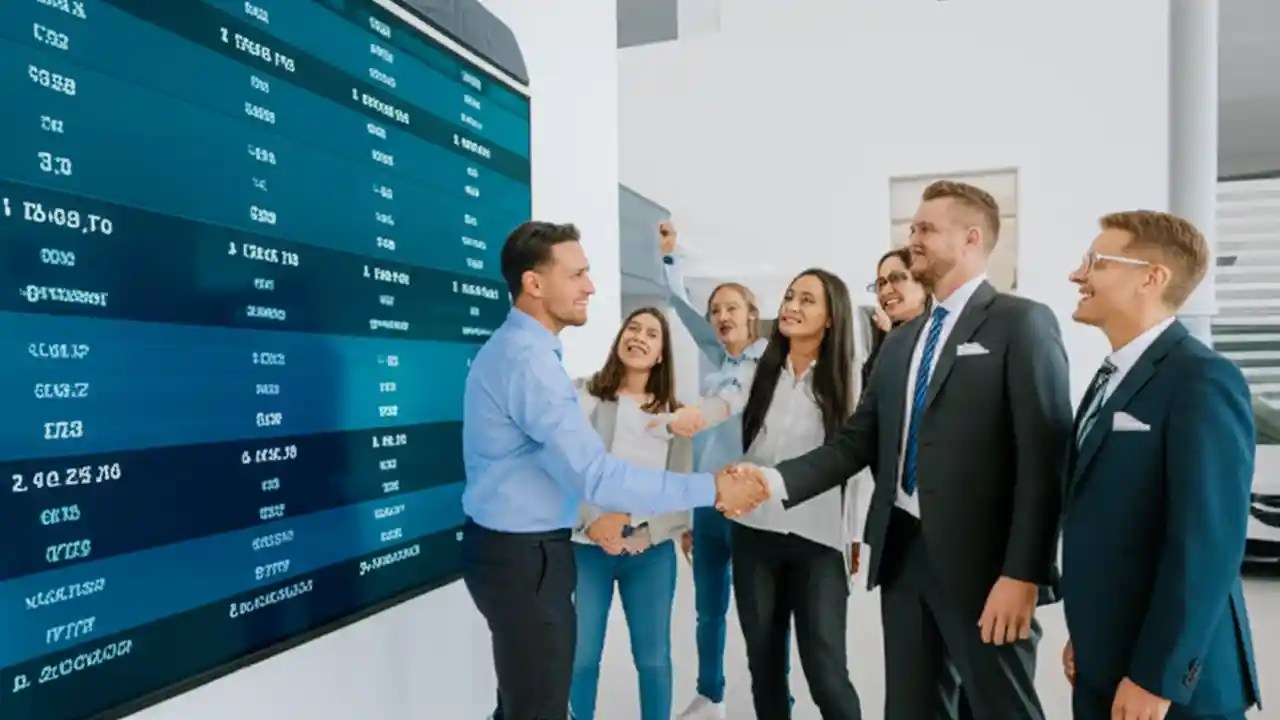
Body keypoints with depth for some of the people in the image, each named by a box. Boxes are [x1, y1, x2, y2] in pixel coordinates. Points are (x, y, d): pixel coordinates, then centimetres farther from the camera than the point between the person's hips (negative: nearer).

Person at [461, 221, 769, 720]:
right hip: (525, 554, -10)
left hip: (510, 545, 10)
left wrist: (599, 508, 9)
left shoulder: (512, 347, 10)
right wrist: (709, 488, -24)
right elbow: (595, 473, -28)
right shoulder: (529, 360, -23)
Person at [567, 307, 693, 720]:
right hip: (585, 546, -2)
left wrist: (627, 518, -12)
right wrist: (590, 521, -17)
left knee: (653, 658, 10)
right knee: (580, 657, 6)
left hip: (651, 550, 2)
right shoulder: (582, 394, 0)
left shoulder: (673, 414, 8)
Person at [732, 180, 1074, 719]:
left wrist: (1022, 574, -18)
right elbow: (857, 443, 7)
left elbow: (1043, 458, -12)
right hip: (902, 553, 6)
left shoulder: (1021, 323, -6)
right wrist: (777, 480, -7)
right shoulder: (899, 342, 14)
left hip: (981, 561, -6)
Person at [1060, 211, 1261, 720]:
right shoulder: (1110, 377, 10)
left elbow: (1207, 545, -22)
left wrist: (1157, 678, -19)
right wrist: (1083, 637, 14)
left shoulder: (1202, 382, -17)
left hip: (1169, 677, -7)